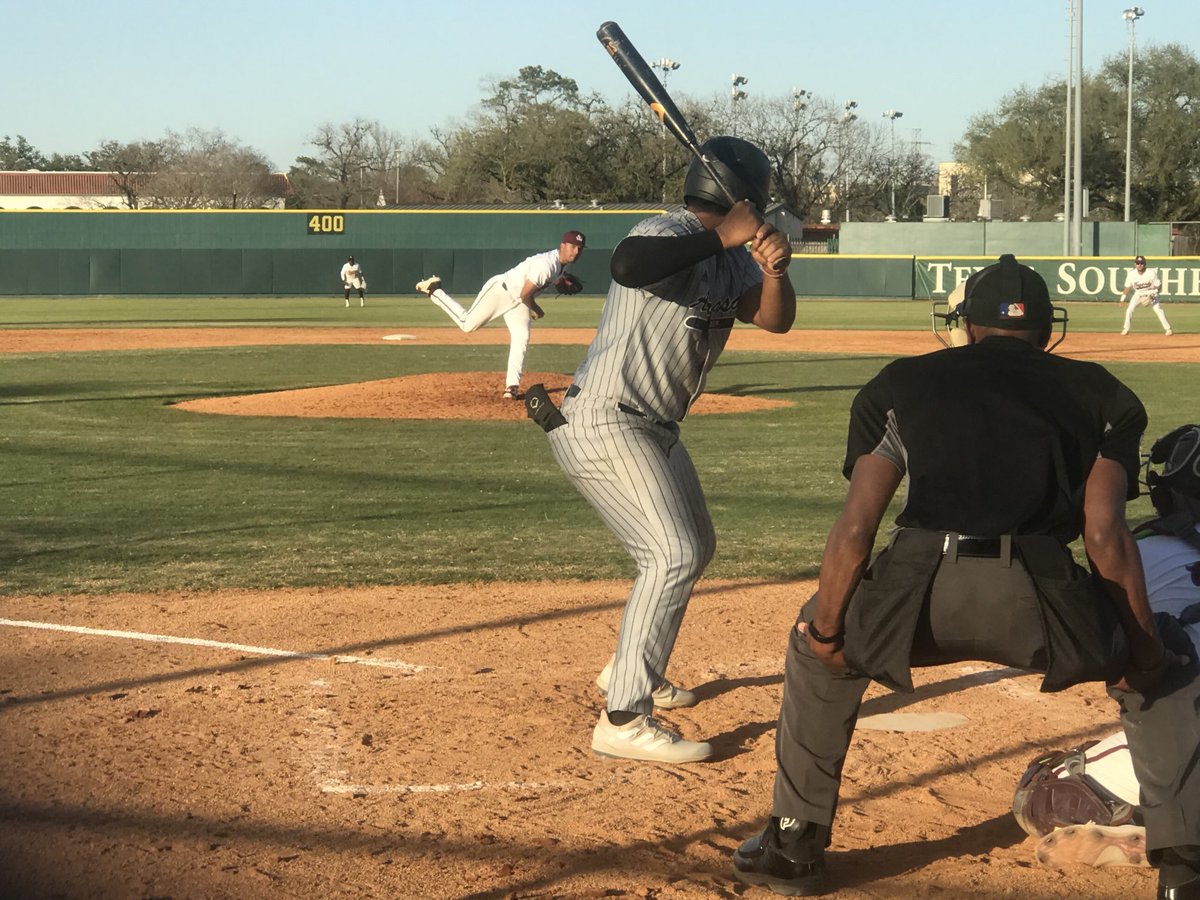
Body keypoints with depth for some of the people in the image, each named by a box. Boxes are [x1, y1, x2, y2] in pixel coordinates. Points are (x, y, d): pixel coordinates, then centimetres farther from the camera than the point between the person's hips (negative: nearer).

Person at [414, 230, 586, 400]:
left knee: (521, 340, -7)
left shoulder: (563, 263, -2)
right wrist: (536, 311, -9)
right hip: (500, 290, -8)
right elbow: (525, 294, -26)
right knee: (467, 324, 1)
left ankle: (511, 386, -7)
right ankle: (434, 291, 16)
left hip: (518, 302, 8)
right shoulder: (546, 264, -32)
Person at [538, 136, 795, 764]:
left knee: (693, 548, 24)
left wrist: (774, 268, -20)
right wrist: (721, 237, -34)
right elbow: (627, 265, -40)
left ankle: (628, 673, 41)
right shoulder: (668, 234, -18)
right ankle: (623, 721, -21)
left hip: (656, 429, 10)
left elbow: (774, 319, 0)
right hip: (602, 423, -10)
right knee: (674, 554, -20)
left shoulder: (732, 256, 9)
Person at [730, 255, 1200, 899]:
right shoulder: (1096, 393, 24)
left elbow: (856, 527, 14)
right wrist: (1145, 653, 18)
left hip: (918, 592, 0)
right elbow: (1105, 537, 10)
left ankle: (795, 843, 33)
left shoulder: (903, 382, 25)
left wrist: (825, 633, 22)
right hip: (1039, 600, 0)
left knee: (817, 642, 33)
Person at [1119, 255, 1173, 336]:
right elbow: (1127, 287, -7)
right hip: (1138, 294, 2)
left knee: (1158, 310, -17)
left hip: (1151, 294, -2)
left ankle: (1168, 329, -9)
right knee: (1129, 309, -12)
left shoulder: (1151, 273, -23)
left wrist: (1153, 295, -27)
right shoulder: (1131, 274, -16)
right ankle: (1126, 329, 3)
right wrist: (1122, 298, -13)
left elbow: (1158, 286, -14)